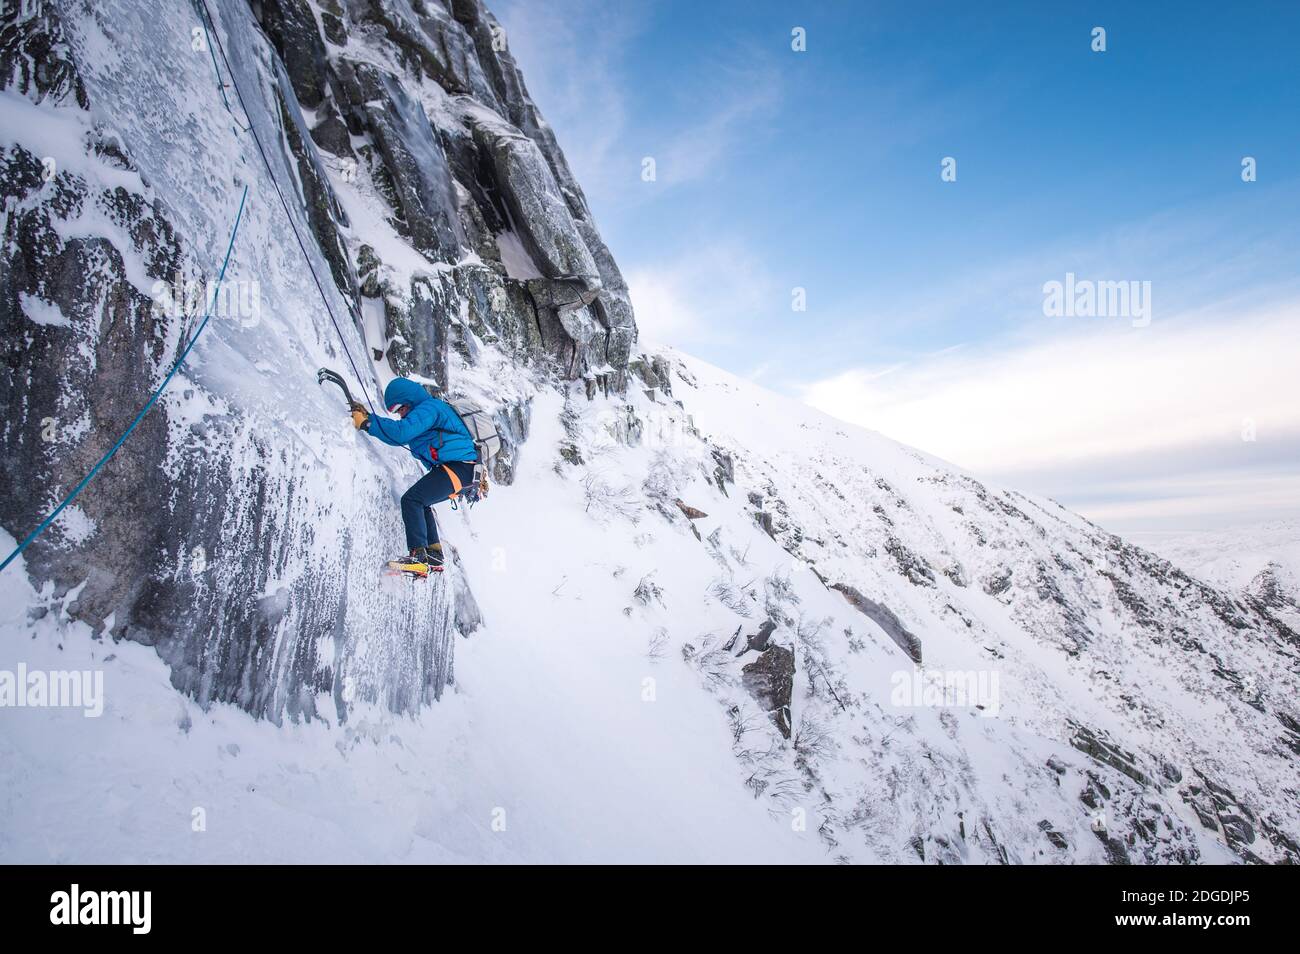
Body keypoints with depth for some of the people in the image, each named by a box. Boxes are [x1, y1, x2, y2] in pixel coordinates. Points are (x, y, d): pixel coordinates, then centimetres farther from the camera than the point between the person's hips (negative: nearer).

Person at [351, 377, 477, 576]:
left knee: (411, 500, -17)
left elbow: (402, 431, -24)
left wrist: (368, 423, -17)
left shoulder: (428, 408, -8)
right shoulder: (428, 408, 24)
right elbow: (399, 438, 24)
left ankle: (418, 555, -23)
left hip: (457, 466, -11)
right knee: (419, 503, 22)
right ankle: (434, 554, 20)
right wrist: (366, 418, 15)